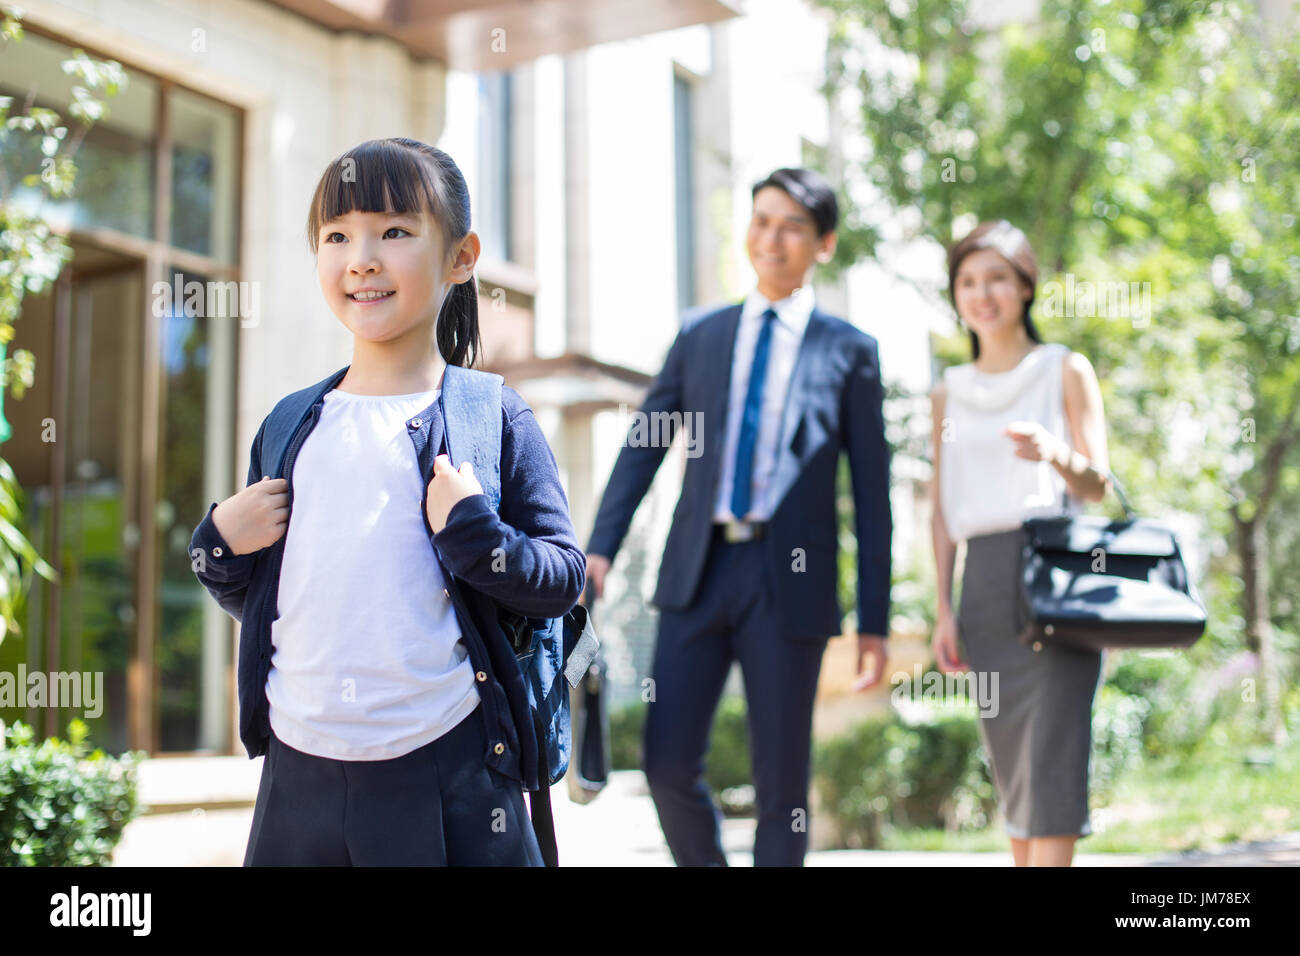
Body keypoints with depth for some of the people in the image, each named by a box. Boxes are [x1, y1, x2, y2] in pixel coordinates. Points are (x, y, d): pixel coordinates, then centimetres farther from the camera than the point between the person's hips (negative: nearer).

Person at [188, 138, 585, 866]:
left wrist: (472, 531, -19)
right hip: (299, 770, 4)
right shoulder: (290, 426, 11)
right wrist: (223, 544, 0)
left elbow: (563, 580, -5)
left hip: (446, 777, -4)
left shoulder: (497, 420, -2)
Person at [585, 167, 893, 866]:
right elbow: (643, 444, 10)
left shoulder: (848, 351, 6)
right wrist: (600, 547, -4)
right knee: (668, 762, -2)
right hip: (698, 571, 2)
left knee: (781, 784, 2)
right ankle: (704, 861, 23)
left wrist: (873, 623, 1)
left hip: (789, 580, -2)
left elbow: (872, 493, 4)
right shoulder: (699, 335, 14)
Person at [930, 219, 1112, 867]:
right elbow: (942, 508, 13)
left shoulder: (1066, 370, 5)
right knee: (1011, 762, 5)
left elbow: (1098, 483, 0)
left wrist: (1055, 453, -22)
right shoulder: (950, 393, 15)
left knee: (1055, 749, -12)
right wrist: (944, 611, 6)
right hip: (984, 581, 4)